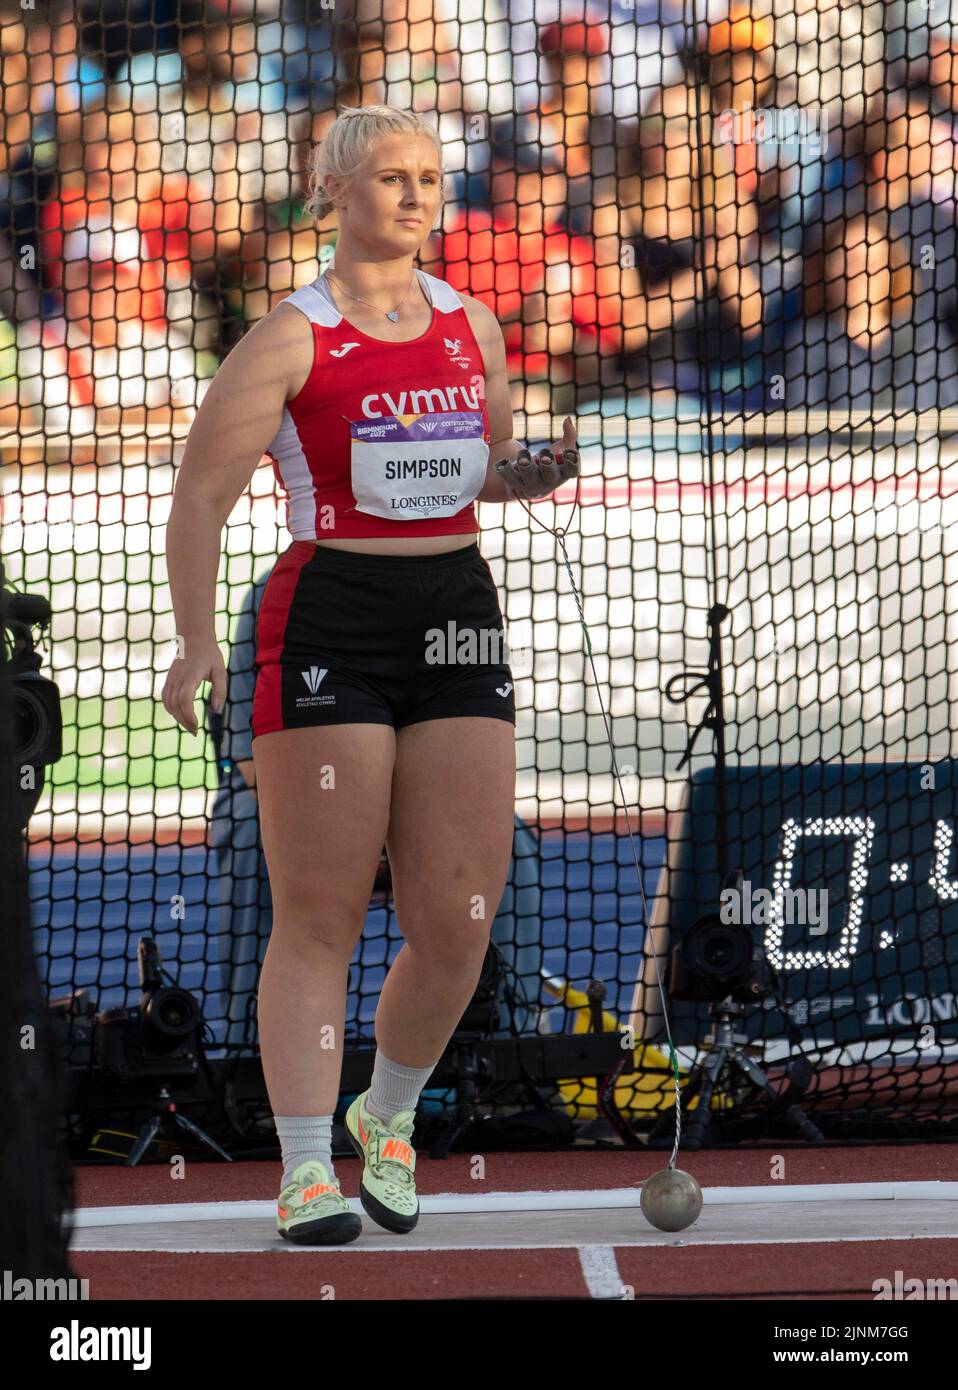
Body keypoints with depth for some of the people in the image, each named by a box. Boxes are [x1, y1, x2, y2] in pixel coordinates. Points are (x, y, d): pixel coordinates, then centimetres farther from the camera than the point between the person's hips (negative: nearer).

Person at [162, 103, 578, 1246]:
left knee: (457, 924, 1)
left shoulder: (472, 327, 13)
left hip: (456, 613, 5)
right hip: (329, 621, -5)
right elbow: (200, 498, -4)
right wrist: (196, 640, -14)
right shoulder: (291, 339, -3)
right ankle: (306, 1172, -3)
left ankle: (387, 1117, 25)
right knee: (318, 920, -5)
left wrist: (532, 473, 4)